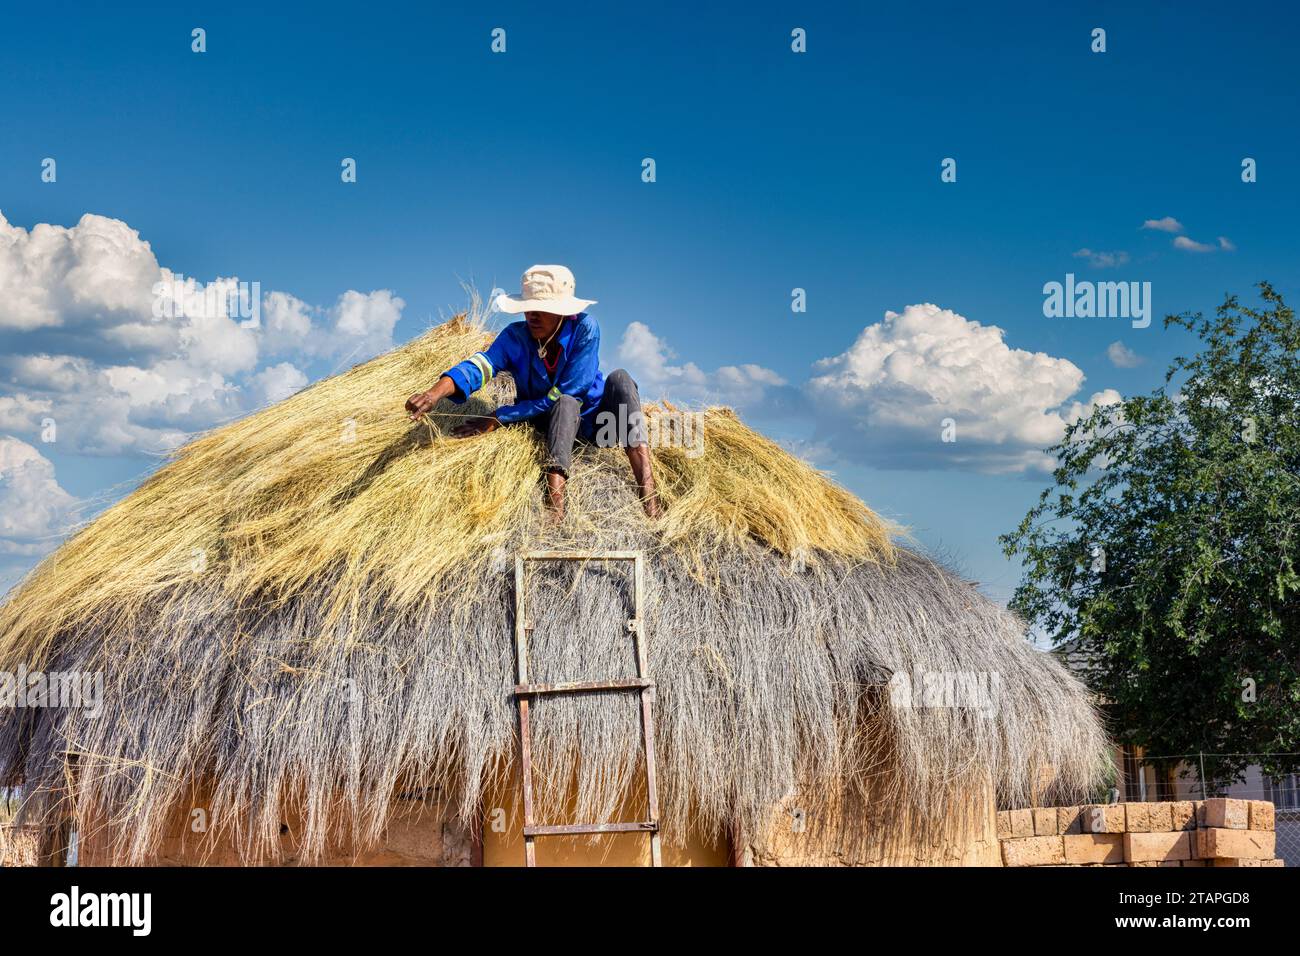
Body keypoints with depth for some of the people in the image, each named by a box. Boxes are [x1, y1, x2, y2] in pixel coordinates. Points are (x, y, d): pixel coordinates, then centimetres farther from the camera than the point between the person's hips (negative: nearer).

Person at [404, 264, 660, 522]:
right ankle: (554, 507, -57)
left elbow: (562, 393, -24)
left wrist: (497, 420, -25)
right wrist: (436, 393, -52)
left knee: (619, 379, -28)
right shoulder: (515, 337, -12)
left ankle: (647, 492, -47)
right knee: (566, 403, -32)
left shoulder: (584, 329, -20)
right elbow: (481, 365, -31)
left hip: (597, 423, -1)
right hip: (555, 428, 1)